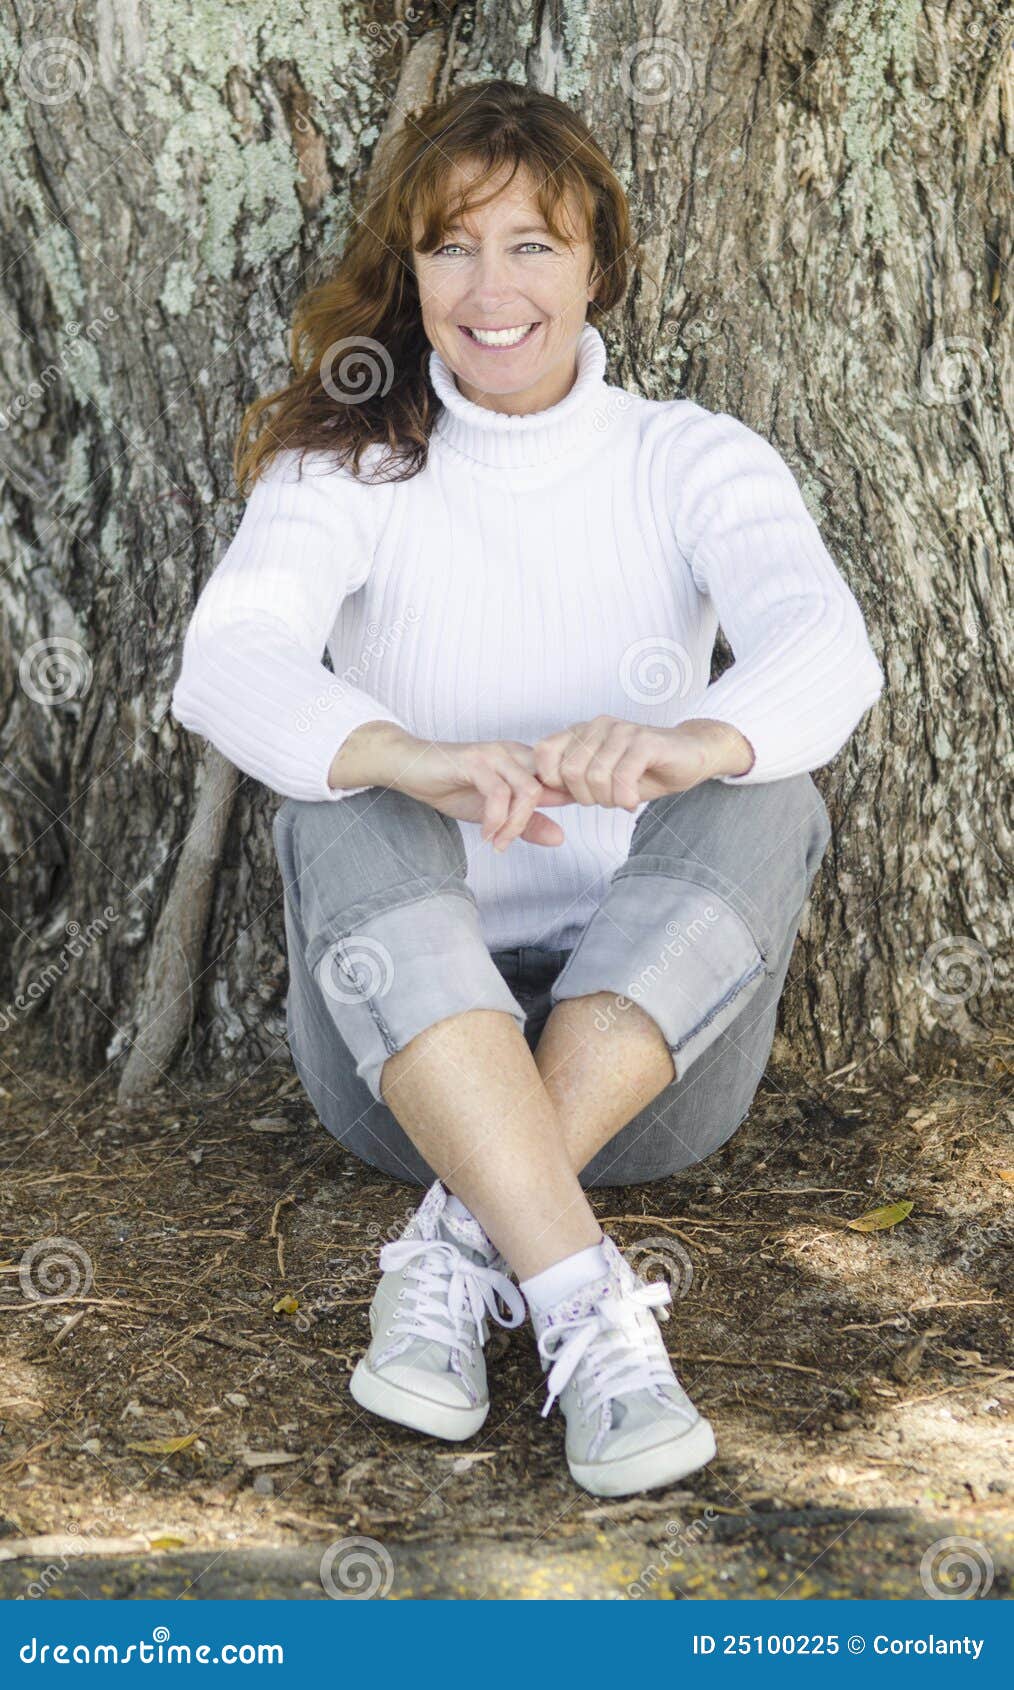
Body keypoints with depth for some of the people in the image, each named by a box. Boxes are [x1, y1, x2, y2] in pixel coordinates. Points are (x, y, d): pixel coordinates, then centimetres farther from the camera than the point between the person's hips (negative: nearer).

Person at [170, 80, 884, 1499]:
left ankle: (460, 1244, -30)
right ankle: (588, 1311, -40)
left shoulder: (694, 462, 1)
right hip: (407, 1046, 0)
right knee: (345, 816, -29)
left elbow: (830, 648, -19)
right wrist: (415, 761, -43)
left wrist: (692, 743, -44)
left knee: (769, 800, -26)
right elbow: (226, 662, -21)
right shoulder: (348, 472, 0)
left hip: (654, 1042, 1)